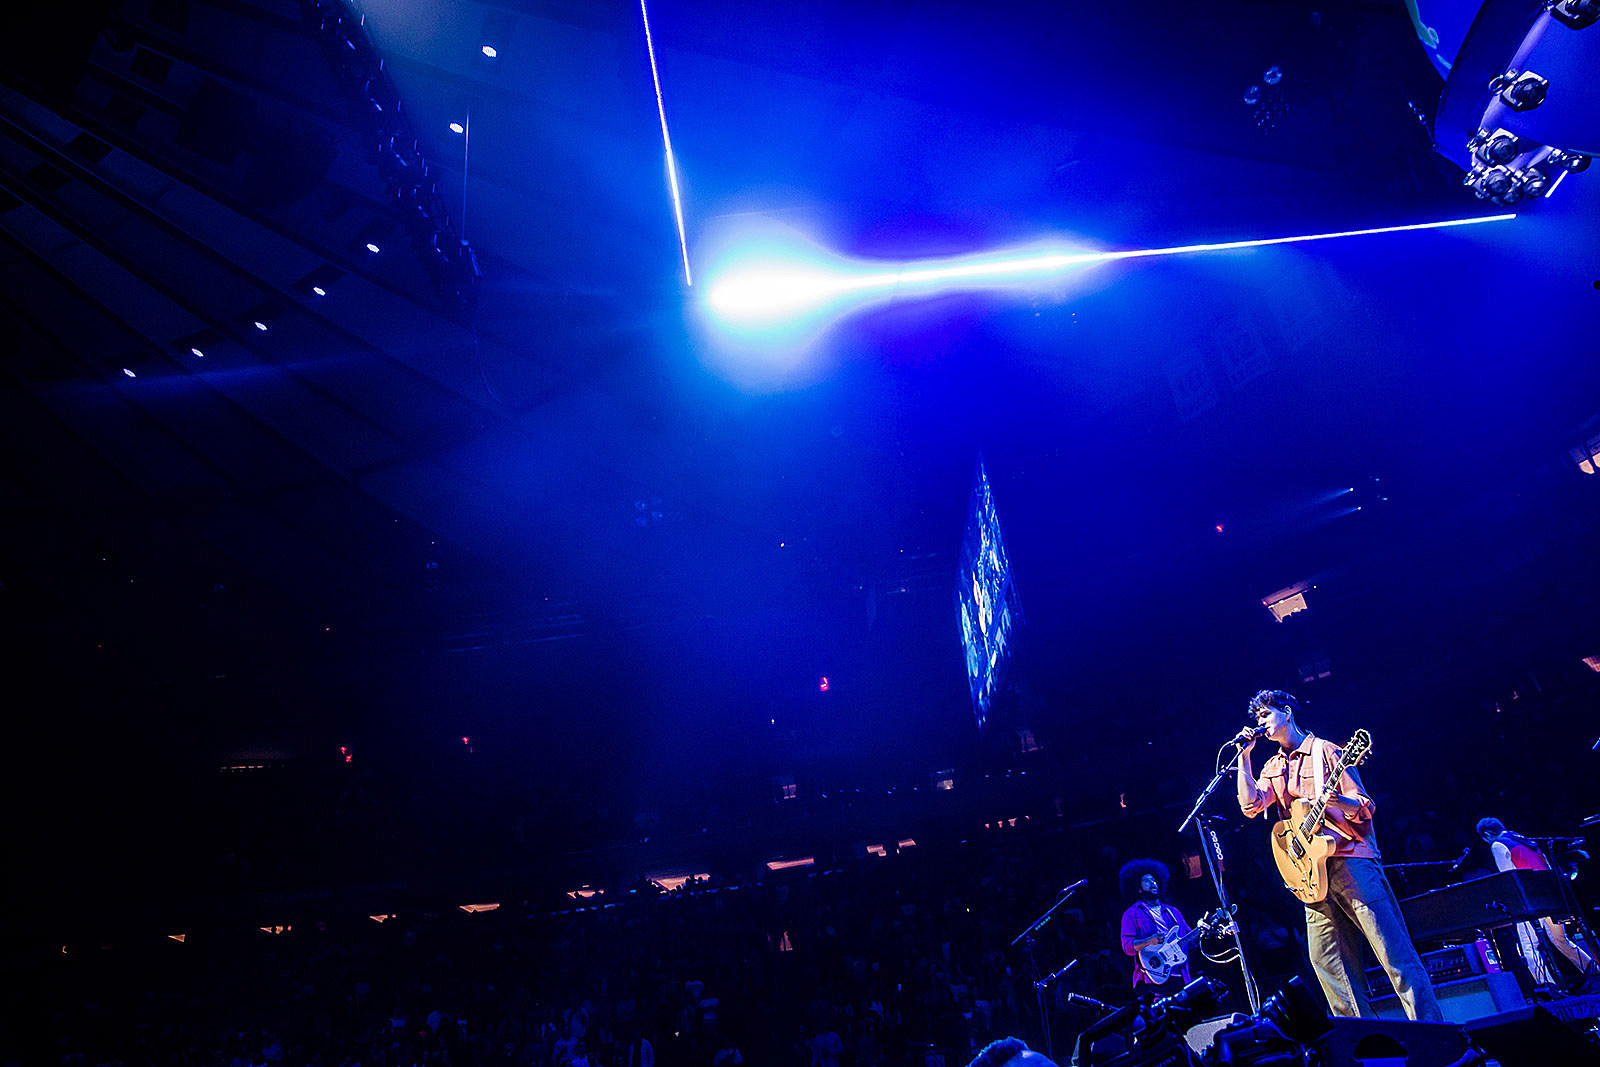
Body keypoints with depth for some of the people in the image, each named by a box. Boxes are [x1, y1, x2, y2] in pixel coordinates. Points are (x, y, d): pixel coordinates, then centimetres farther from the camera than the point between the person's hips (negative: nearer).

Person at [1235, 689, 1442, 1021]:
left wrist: (1332, 797, -23)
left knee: (1395, 952, -8)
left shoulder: (1325, 751, 2)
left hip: (1350, 860, -6)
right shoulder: (1274, 767, 18)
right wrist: (1244, 757, 2)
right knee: (1326, 962, 4)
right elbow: (1250, 805, 3)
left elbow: (1363, 808, -1)